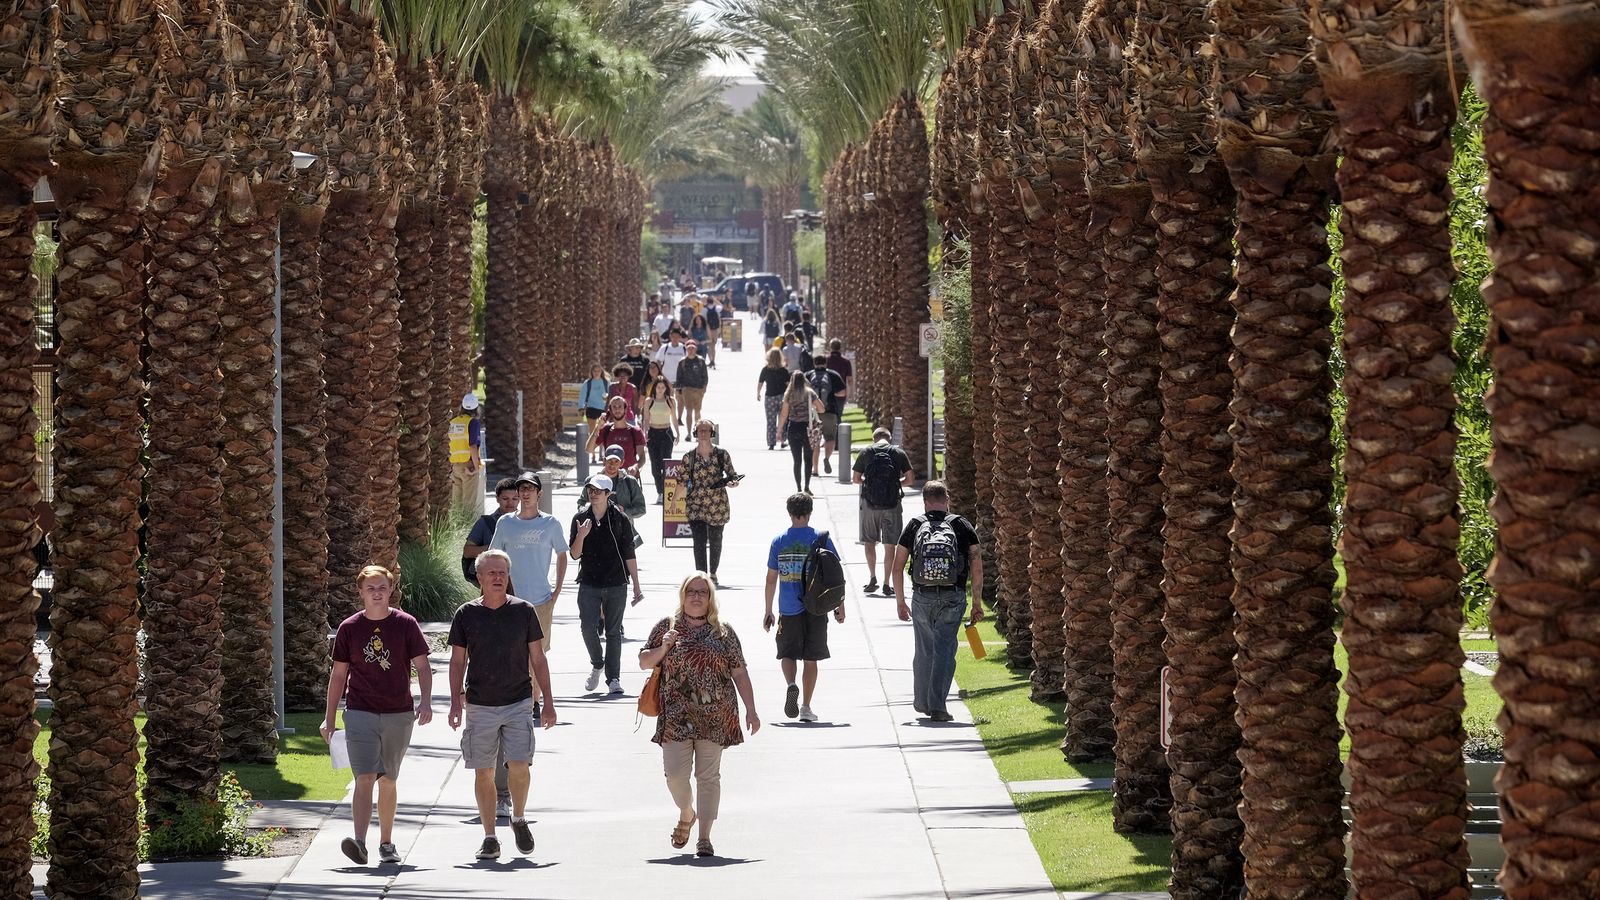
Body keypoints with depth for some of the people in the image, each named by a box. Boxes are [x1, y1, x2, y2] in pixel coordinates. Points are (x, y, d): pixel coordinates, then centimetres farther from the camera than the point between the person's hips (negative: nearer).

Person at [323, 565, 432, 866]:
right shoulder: (349, 629, 2)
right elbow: (338, 675, 8)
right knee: (365, 778, -16)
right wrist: (329, 717, 7)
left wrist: (426, 702, -13)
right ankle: (359, 843, -27)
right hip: (360, 714, -1)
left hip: (399, 715, 1)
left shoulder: (405, 625, 1)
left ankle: (386, 844, 25)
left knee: (388, 781, 12)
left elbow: (422, 666, 2)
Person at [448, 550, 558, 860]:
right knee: (484, 773, 2)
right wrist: (456, 702, -3)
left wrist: (548, 702, 5)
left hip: (518, 703, -1)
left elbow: (538, 659, 7)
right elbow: (457, 662, 7)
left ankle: (519, 820, 13)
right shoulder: (466, 614, 2)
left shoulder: (524, 611, 2)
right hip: (479, 705, 1)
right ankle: (489, 837, 10)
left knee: (519, 766, -13)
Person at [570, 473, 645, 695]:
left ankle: (613, 679, 9)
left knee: (613, 631, 3)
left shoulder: (620, 519, -1)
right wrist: (581, 536, -17)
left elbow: (629, 554, 3)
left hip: (616, 584, -1)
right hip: (589, 584, 1)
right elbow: (574, 555, 3)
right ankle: (597, 664, 18)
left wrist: (636, 585, 3)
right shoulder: (581, 518, 3)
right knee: (588, 627, -9)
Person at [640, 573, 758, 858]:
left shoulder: (722, 632, 7)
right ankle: (686, 813, 25)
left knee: (708, 775, -1)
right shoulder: (667, 626, 8)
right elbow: (644, 662, 11)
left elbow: (739, 673, 7)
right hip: (677, 715, 0)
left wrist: (751, 710, 1)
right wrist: (663, 648, -9)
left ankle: (704, 836, 3)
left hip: (714, 715, 0)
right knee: (675, 772, -5)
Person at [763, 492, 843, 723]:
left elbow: (771, 579, 4)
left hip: (789, 609, 0)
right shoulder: (821, 539, -3)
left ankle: (791, 685, -17)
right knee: (810, 658, 8)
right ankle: (806, 707, 9)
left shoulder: (778, 541, 0)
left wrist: (768, 611, 12)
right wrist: (839, 606, 9)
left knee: (787, 653, 12)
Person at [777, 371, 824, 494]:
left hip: (793, 428, 1)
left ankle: (798, 488, 5)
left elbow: (784, 414, -2)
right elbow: (821, 409, -5)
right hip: (807, 428, -1)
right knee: (808, 459, 8)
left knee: (797, 460, 7)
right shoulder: (810, 393, -5)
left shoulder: (788, 395, -3)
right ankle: (806, 487, 1)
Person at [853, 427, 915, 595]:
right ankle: (887, 584, 5)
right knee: (889, 545, 6)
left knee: (869, 542, 16)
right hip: (892, 504, 0)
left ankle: (872, 577, 8)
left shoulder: (865, 453, 0)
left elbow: (855, 479, 2)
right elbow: (910, 478, 0)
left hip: (869, 503, 0)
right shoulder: (899, 453, 0)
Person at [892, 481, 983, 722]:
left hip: (922, 596, 1)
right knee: (944, 650, 1)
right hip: (953, 597, -1)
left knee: (924, 650, 16)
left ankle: (921, 702, 27)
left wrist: (900, 602, 13)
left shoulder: (914, 526, 5)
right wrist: (977, 603, 7)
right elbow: (977, 568, 0)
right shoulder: (962, 526, 3)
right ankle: (937, 706, -6)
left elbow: (898, 567, 5)